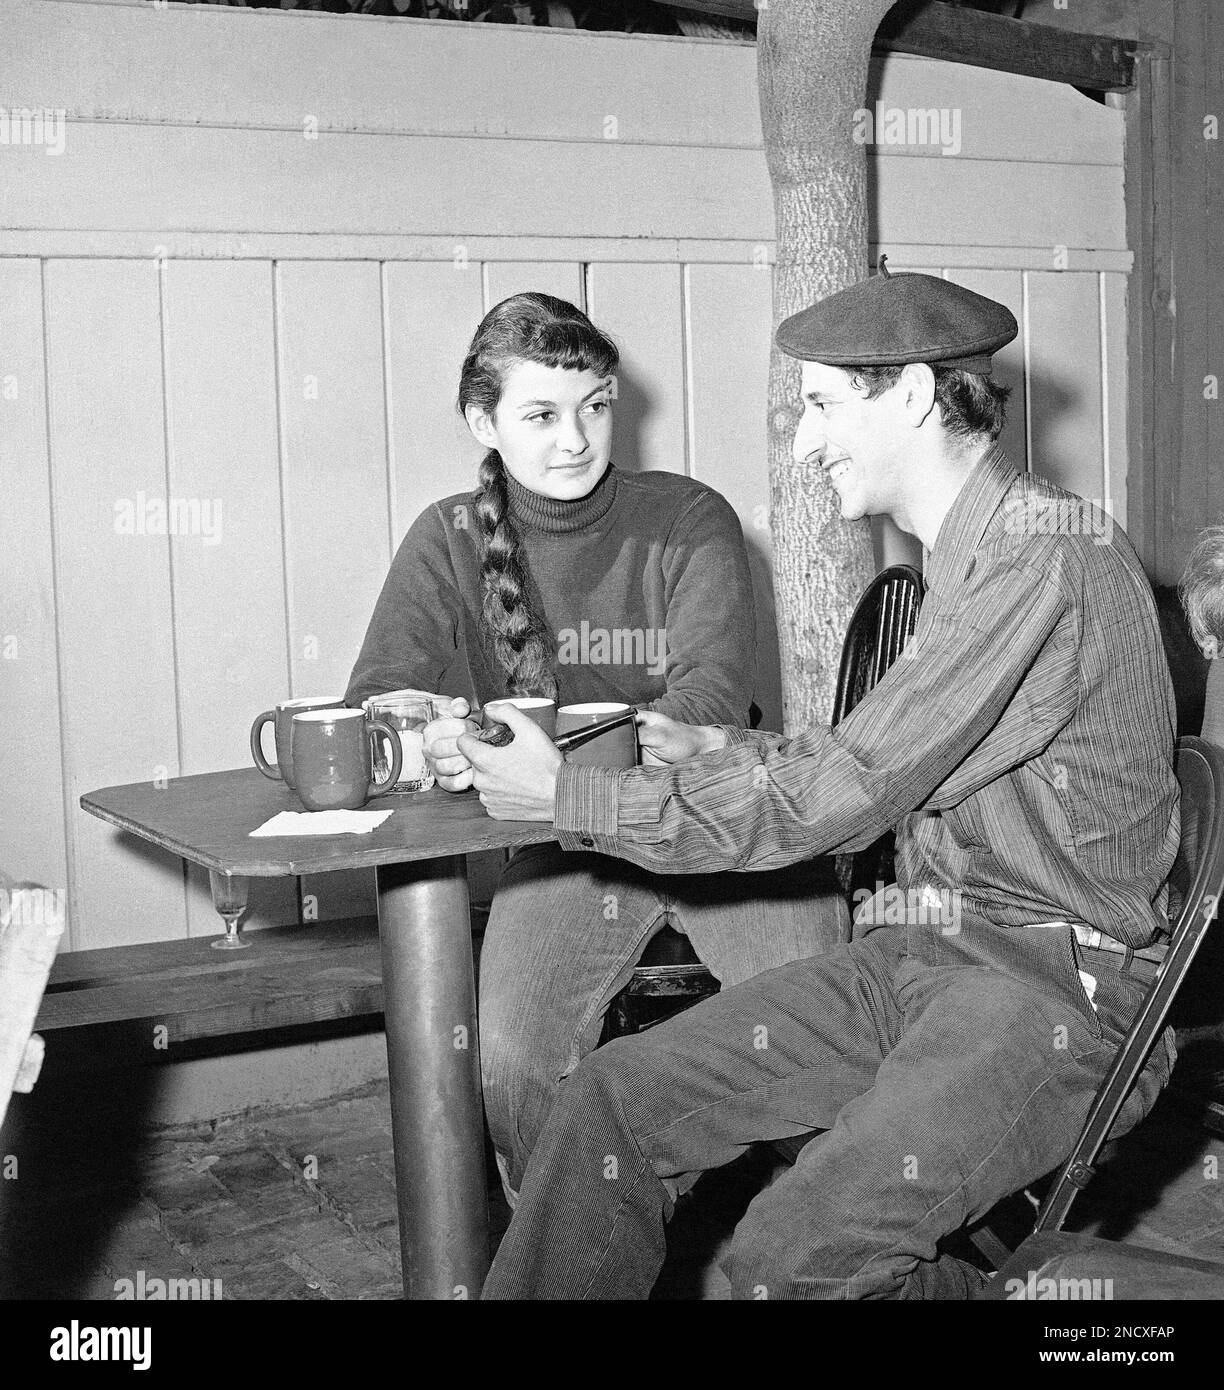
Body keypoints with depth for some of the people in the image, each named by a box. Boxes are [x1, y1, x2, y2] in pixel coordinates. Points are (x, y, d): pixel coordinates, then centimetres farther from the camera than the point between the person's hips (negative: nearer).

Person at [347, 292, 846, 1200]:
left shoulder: (690, 520, -5)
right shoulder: (451, 542, 1)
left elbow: (711, 698, -19)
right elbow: (373, 701, -8)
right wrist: (429, 741, -35)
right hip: (565, 851, 1)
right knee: (510, 1056, -20)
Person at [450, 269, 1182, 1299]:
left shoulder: (1052, 557, -18)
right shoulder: (969, 554, 13)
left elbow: (838, 799, -20)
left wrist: (574, 800, -13)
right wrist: (724, 751, 10)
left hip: (1055, 985, -8)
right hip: (921, 947, 9)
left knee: (791, 1255, -28)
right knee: (616, 1100, -5)